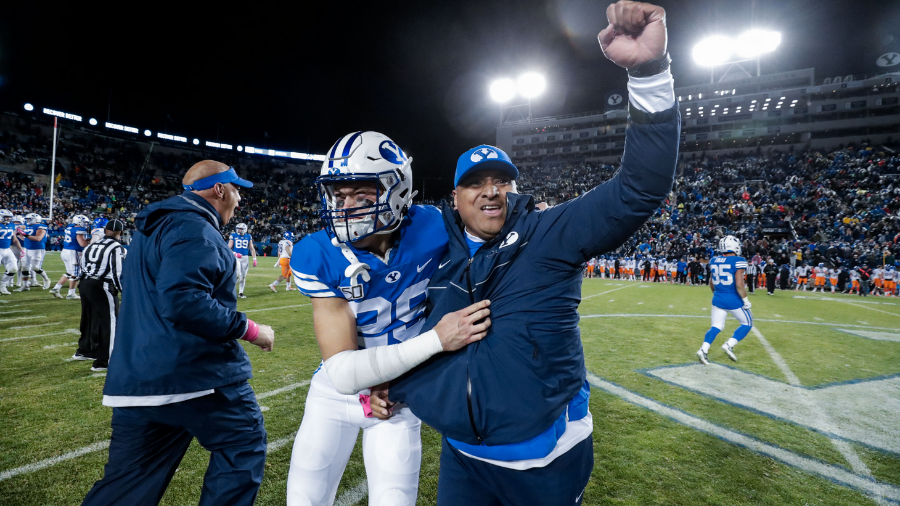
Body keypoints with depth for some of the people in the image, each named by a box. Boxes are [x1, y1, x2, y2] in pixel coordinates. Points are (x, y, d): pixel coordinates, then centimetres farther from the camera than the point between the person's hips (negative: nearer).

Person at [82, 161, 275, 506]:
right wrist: (249, 330, -17)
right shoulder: (195, 230, -15)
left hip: (136, 379, 10)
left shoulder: (152, 227, 18)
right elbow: (184, 301, -26)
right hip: (194, 374, -9)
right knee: (243, 445, 10)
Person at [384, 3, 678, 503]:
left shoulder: (548, 234, -11)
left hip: (546, 459, -3)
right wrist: (393, 378, 12)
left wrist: (649, 71, -30)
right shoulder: (441, 256, 0)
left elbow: (640, 189, -21)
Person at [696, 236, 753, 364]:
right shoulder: (738, 262, -14)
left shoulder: (714, 261, 5)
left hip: (718, 299, 5)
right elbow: (739, 284, -20)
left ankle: (703, 350, -4)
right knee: (747, 323, 15)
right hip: (734, 300, -5)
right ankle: (729, 345, 1)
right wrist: (745, 300, -9)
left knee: (716, 326, 11)